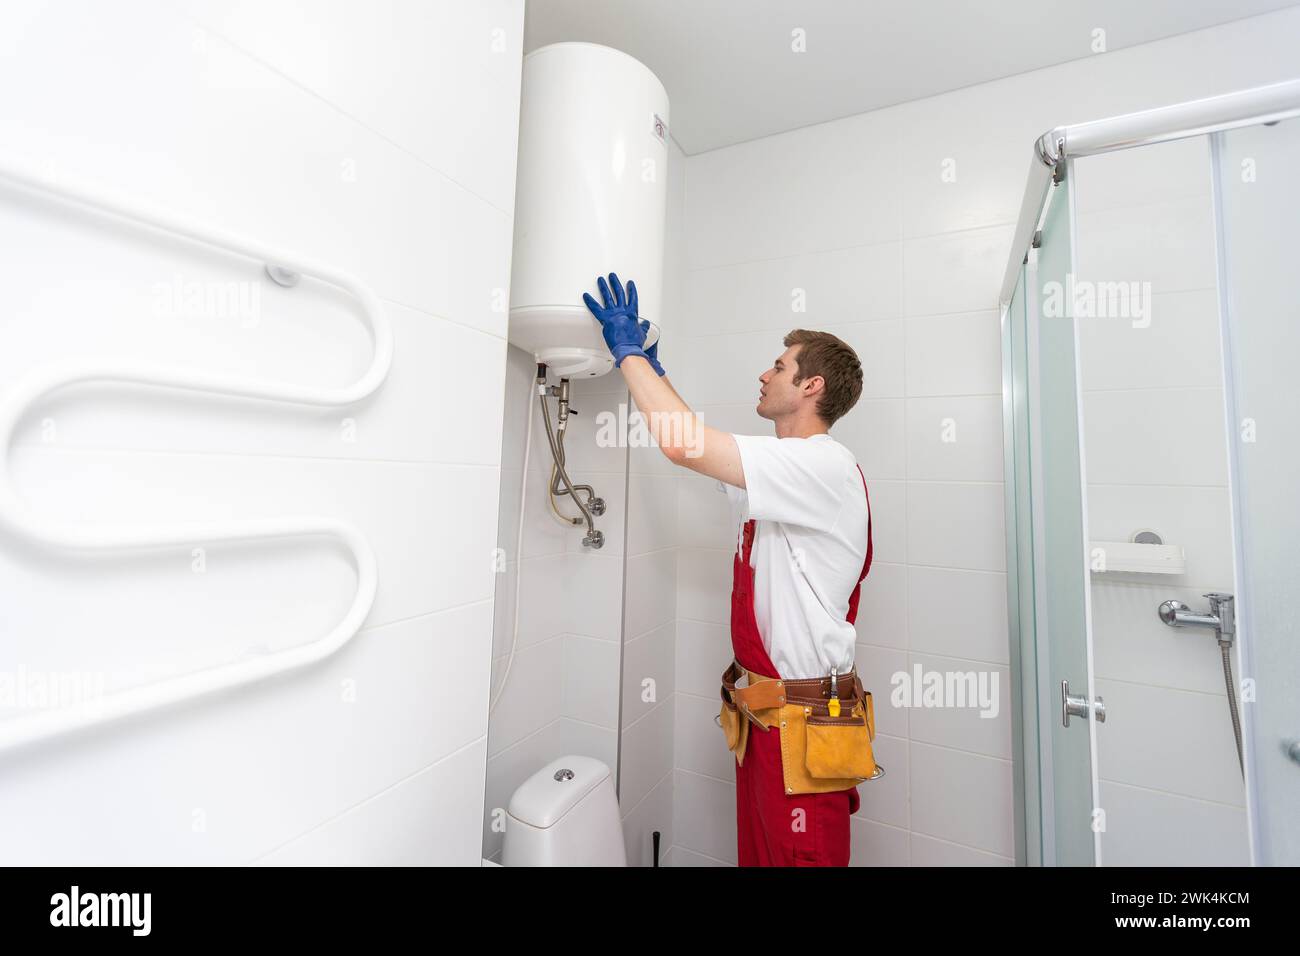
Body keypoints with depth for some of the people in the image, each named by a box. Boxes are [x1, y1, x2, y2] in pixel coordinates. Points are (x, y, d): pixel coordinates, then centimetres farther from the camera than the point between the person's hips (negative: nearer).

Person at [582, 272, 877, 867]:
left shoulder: (825, 465, -19)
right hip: (760, 713, 9)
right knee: (757, 854, 22)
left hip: (803, 725, -9)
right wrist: (653, 369, 22)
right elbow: (696, 443, 21)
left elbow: (681, 443, -27)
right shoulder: (784, 467, 12)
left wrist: (629, 350, -14)